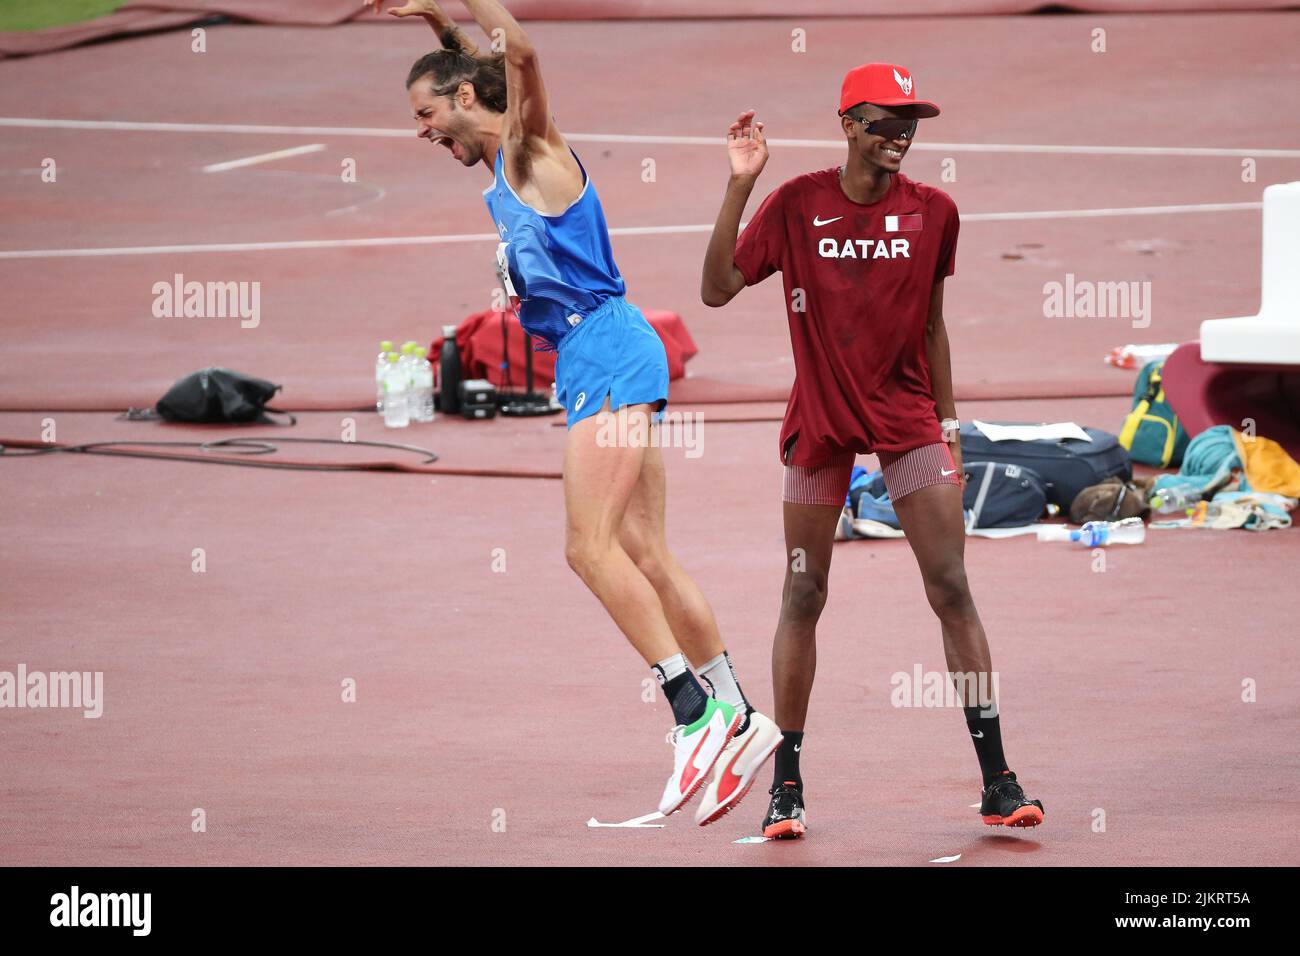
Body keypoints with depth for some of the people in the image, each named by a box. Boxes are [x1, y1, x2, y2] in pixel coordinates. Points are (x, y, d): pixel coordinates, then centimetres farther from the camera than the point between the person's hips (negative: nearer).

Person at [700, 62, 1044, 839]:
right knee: (804, 596, 2)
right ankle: (787, 784, 11)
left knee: (952, 587, -6)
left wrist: (949, 426, 11)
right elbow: (717, 289, -11)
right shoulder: (797, 205, -4)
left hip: (908, 417, 1)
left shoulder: (933, 212, 2)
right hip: (819, 421, -1)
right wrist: (740, 186, -18)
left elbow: (932, 324, 11)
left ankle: (997, 780, -4)